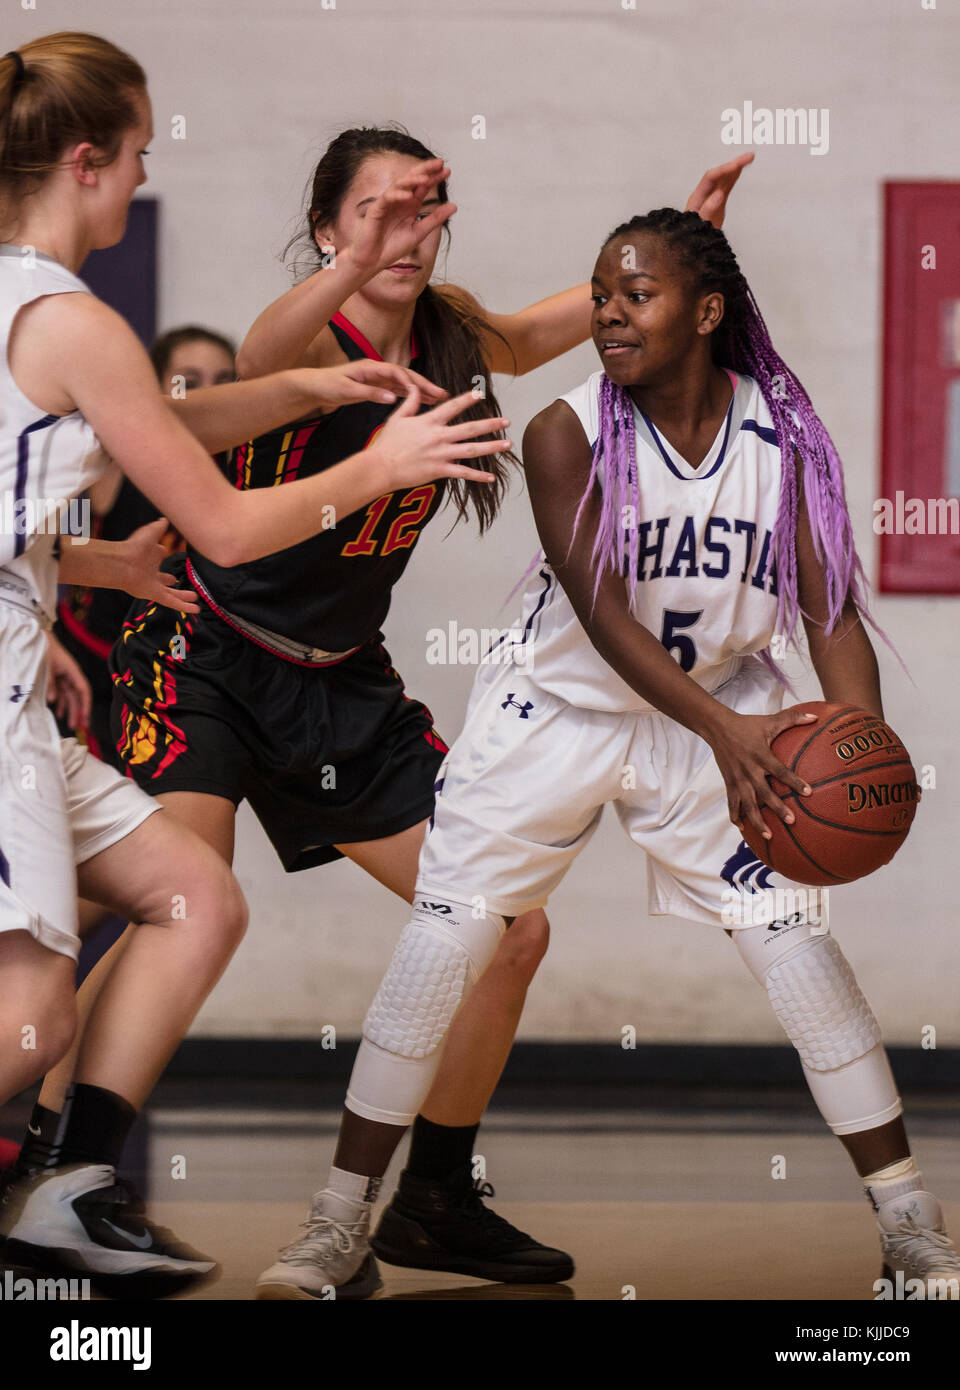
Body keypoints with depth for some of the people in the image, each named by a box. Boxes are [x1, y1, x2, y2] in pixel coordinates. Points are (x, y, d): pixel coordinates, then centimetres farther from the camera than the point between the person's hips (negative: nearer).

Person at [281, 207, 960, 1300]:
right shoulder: (568, 433, -19)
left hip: (719, 712, 1)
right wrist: (723, 732, -40)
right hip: (561, 707, -1)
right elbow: (602, 613, -27)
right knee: (446, 935, -7)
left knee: (797, 940, -5)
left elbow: (831, 609, -13)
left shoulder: (781, 438, -12)